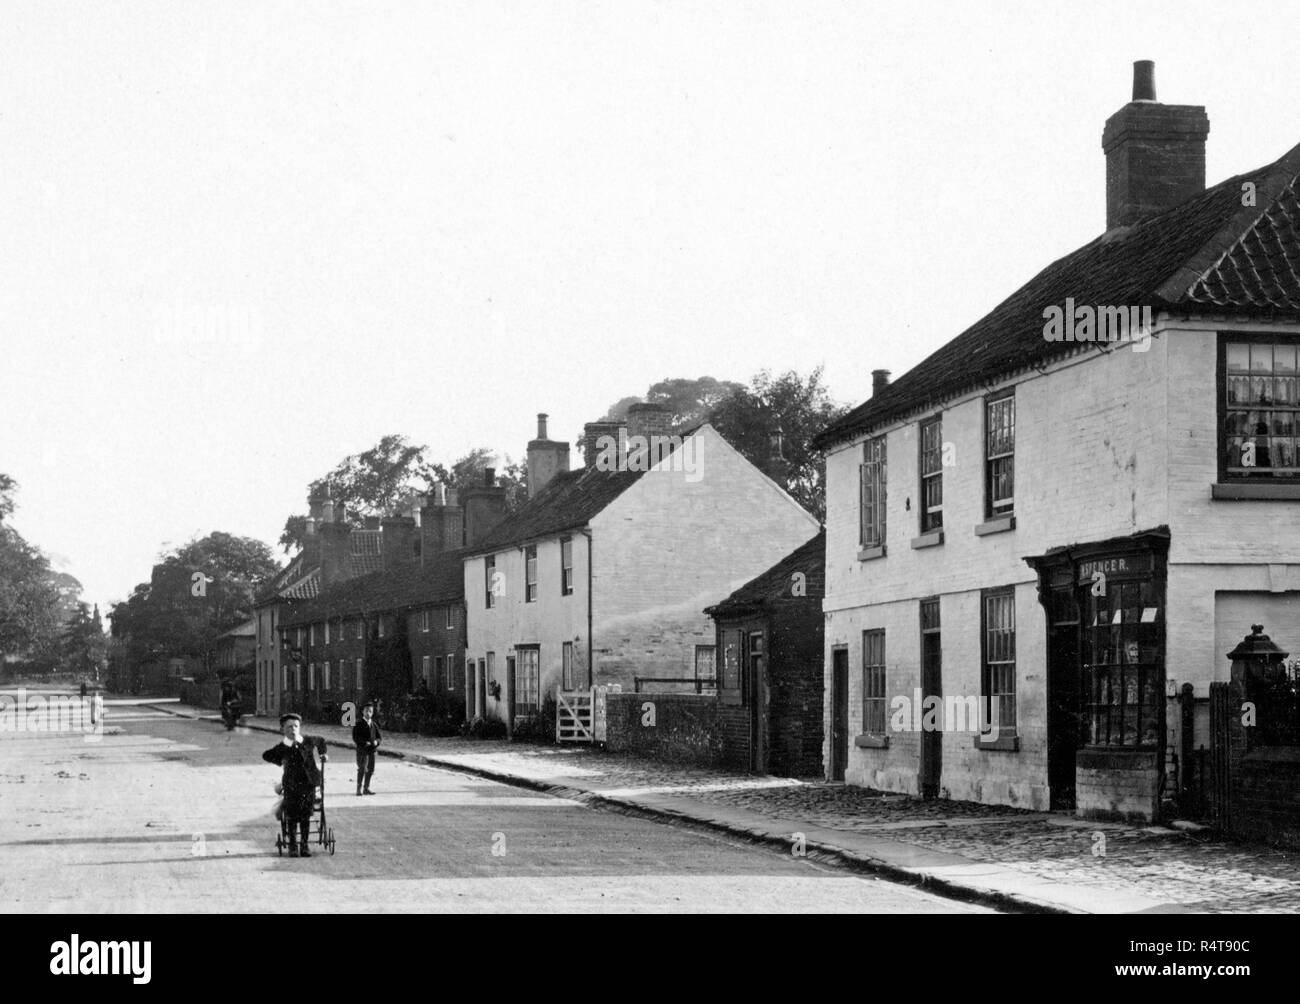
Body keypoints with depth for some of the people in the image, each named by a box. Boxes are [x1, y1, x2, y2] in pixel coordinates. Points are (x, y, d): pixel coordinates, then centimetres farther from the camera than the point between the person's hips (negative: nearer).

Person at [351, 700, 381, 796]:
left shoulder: (374, 725, 14)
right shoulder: (358, 725, -2)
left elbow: (380, 737, 15)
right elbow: (355, 738, -9)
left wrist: (376, 741, -8)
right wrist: (365, 742, -19)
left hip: (371, 750, 6)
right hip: (362, 750, -6)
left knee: (370, 769, 7)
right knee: (362, 769, -14)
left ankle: (366, 788, 17)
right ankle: (359, 789, -13)